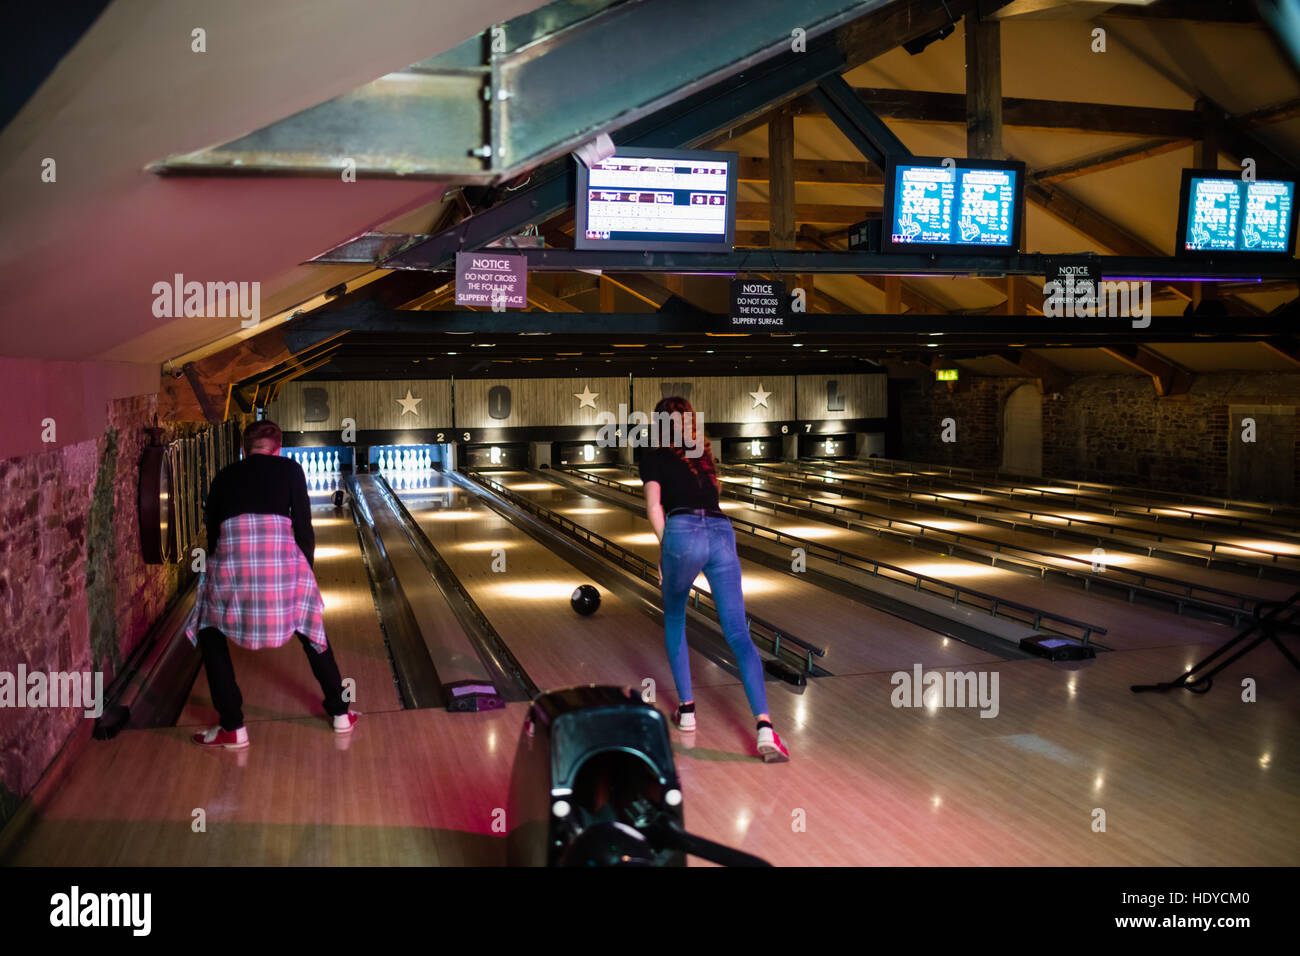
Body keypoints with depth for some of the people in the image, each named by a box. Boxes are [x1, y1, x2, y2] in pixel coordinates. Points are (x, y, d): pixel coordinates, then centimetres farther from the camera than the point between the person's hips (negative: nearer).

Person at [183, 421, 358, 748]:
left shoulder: (225, 476, 21)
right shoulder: (289, 469, 15)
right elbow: (303, 527, 8)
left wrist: (219, 572, 32)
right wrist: (306, 572, 18)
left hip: (231, 561, 0)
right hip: (281, 560, 0)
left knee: (210, 635, 24)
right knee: (312, 631, 24)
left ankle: (233, 728, 20)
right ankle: (340, 713, 29)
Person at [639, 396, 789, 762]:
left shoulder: (653, 457, 15)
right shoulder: (703, 454, 28)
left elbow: (654, 507, 5)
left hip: (683, 531, -3)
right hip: (722, 533, 3)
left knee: (674, 618, 24)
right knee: (739, 635, -4)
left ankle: (686, 709, 23)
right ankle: (764, 727, -20)